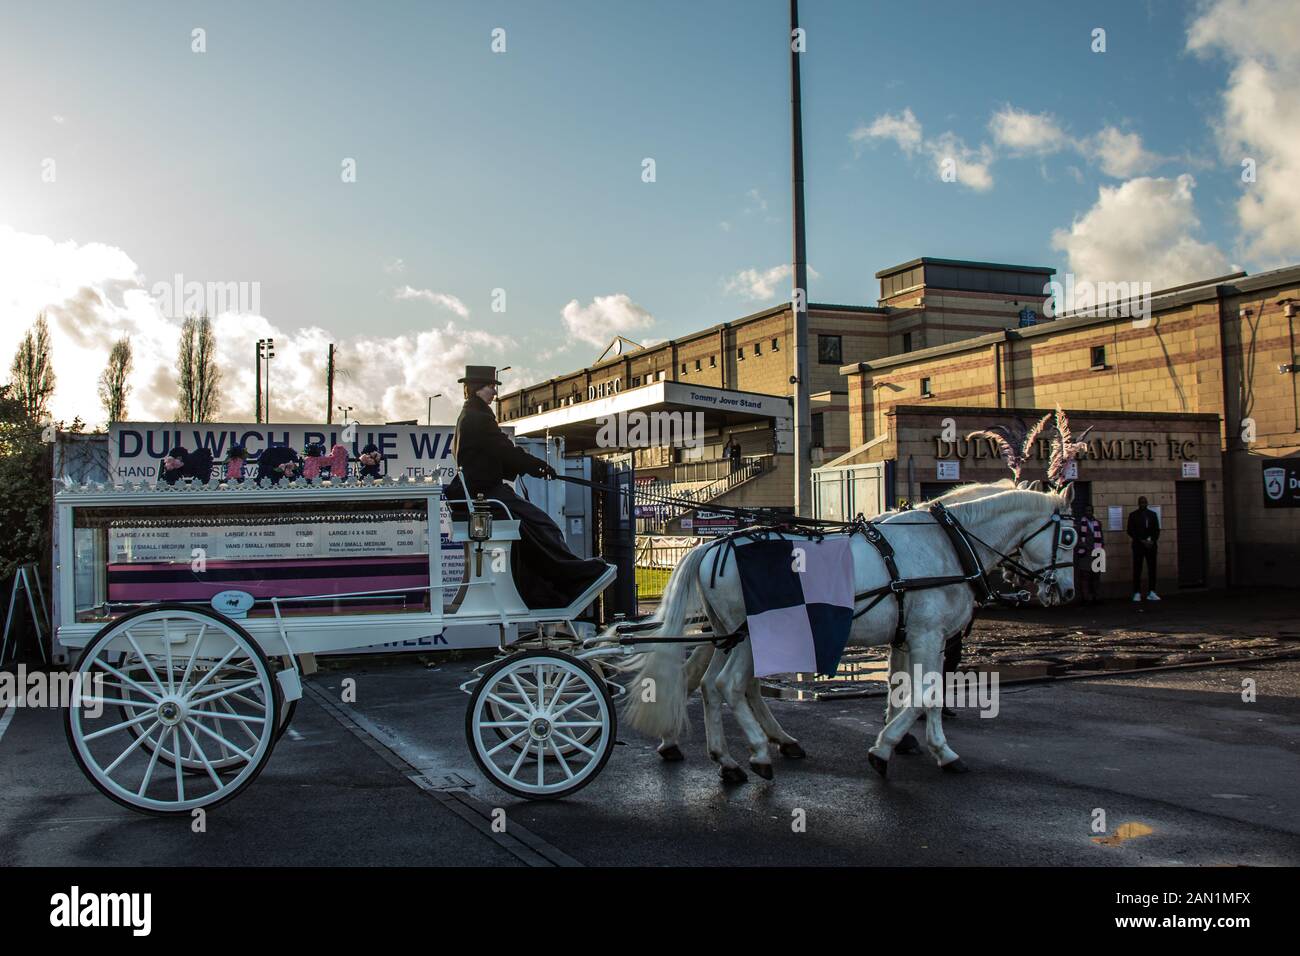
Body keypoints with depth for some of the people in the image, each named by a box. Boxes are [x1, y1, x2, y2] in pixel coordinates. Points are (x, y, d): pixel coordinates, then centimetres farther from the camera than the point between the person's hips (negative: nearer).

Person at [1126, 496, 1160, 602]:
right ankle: (1137, 593, -2)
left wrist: (1153, 541, -7)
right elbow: (1130, 531, -2)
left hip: (1151, 545, 3)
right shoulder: (1133, 515, 3)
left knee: (1152, 569, 1)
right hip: (1138, 546, -3)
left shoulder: (1152, 514, 11)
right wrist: (1142, 541, -11)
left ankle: (1151, 593, 4)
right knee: (1137, 570, -3)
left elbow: (1157, 530, 10)